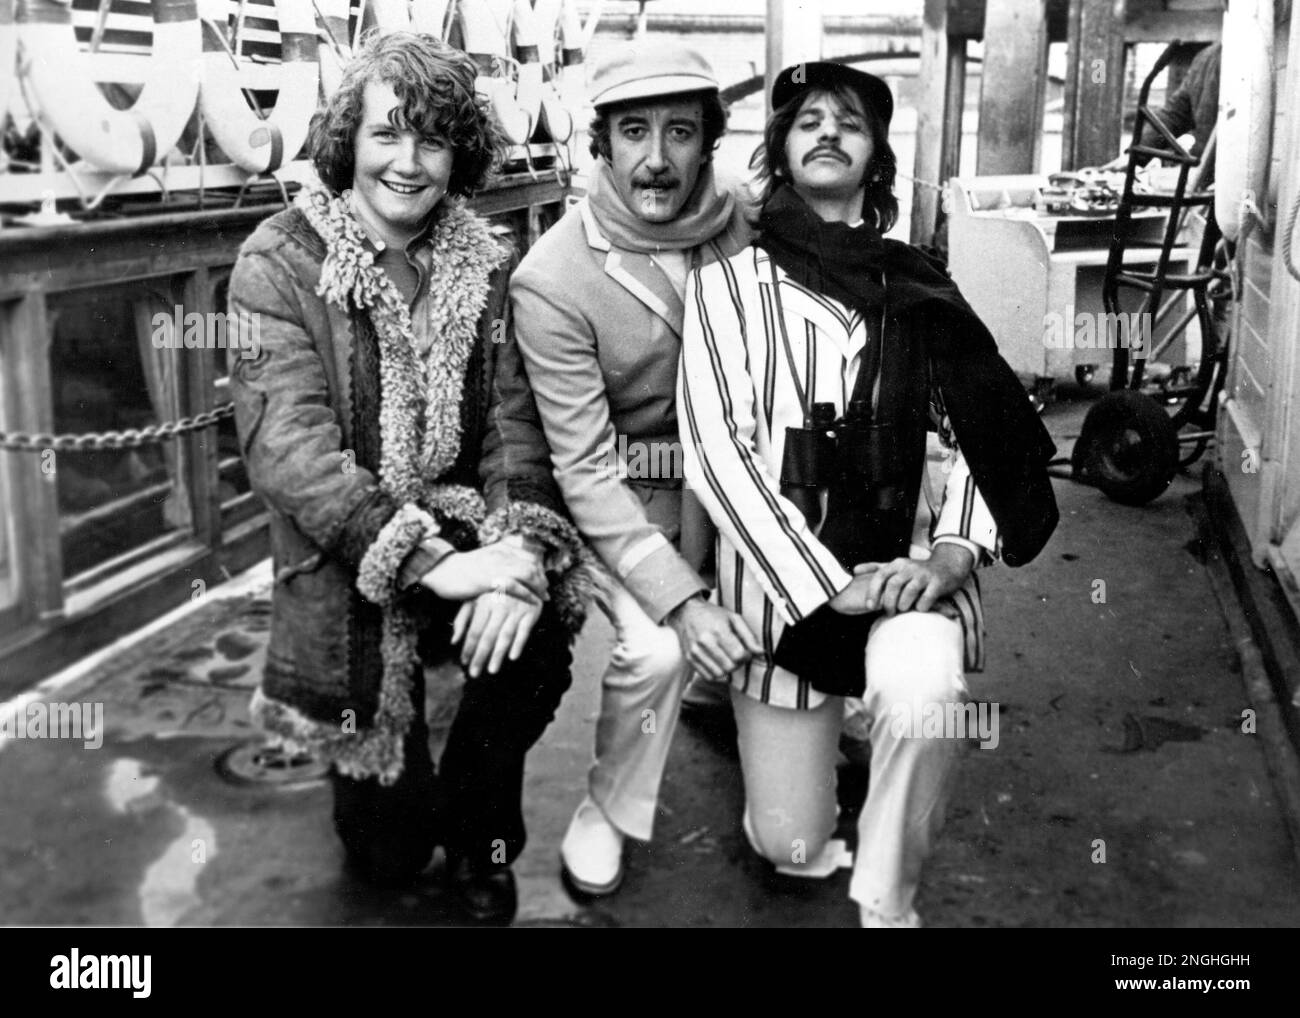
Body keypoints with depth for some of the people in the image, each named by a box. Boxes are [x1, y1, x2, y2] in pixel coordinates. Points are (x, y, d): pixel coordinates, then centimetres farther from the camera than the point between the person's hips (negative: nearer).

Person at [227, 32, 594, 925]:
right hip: (343, 566, -2)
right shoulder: (280, 265, -12)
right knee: (387, 853, 1)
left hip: (461, 530, 3)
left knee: (534, 630, -30)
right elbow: (289, 450, -22)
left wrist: (522, 545, -26)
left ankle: (479, 832, 1)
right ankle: (397, 802, 42)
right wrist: (434, 562, -31)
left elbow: (513, 419, -5)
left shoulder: (483, 264, 1)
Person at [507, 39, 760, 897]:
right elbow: (586, 469, -21)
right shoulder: (551, 279, -21)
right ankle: (605, 814, 6)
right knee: (655, 649, -22)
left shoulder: (748, 225, -10)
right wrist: (680, 598, -29)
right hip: (621, 490, -4)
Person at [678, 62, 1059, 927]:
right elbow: (716, 448, -10)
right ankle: (806, 740, 39)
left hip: (902, 560, 1)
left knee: (920, 689, -34)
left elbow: (983, 427, 2)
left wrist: (952, 550, -17)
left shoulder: (919, 287, 8)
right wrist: (828, 584, -18)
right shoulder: (729, 283, 0)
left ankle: (888, 905, -8)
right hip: (781, 573, 0)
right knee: (792, 846, 3)